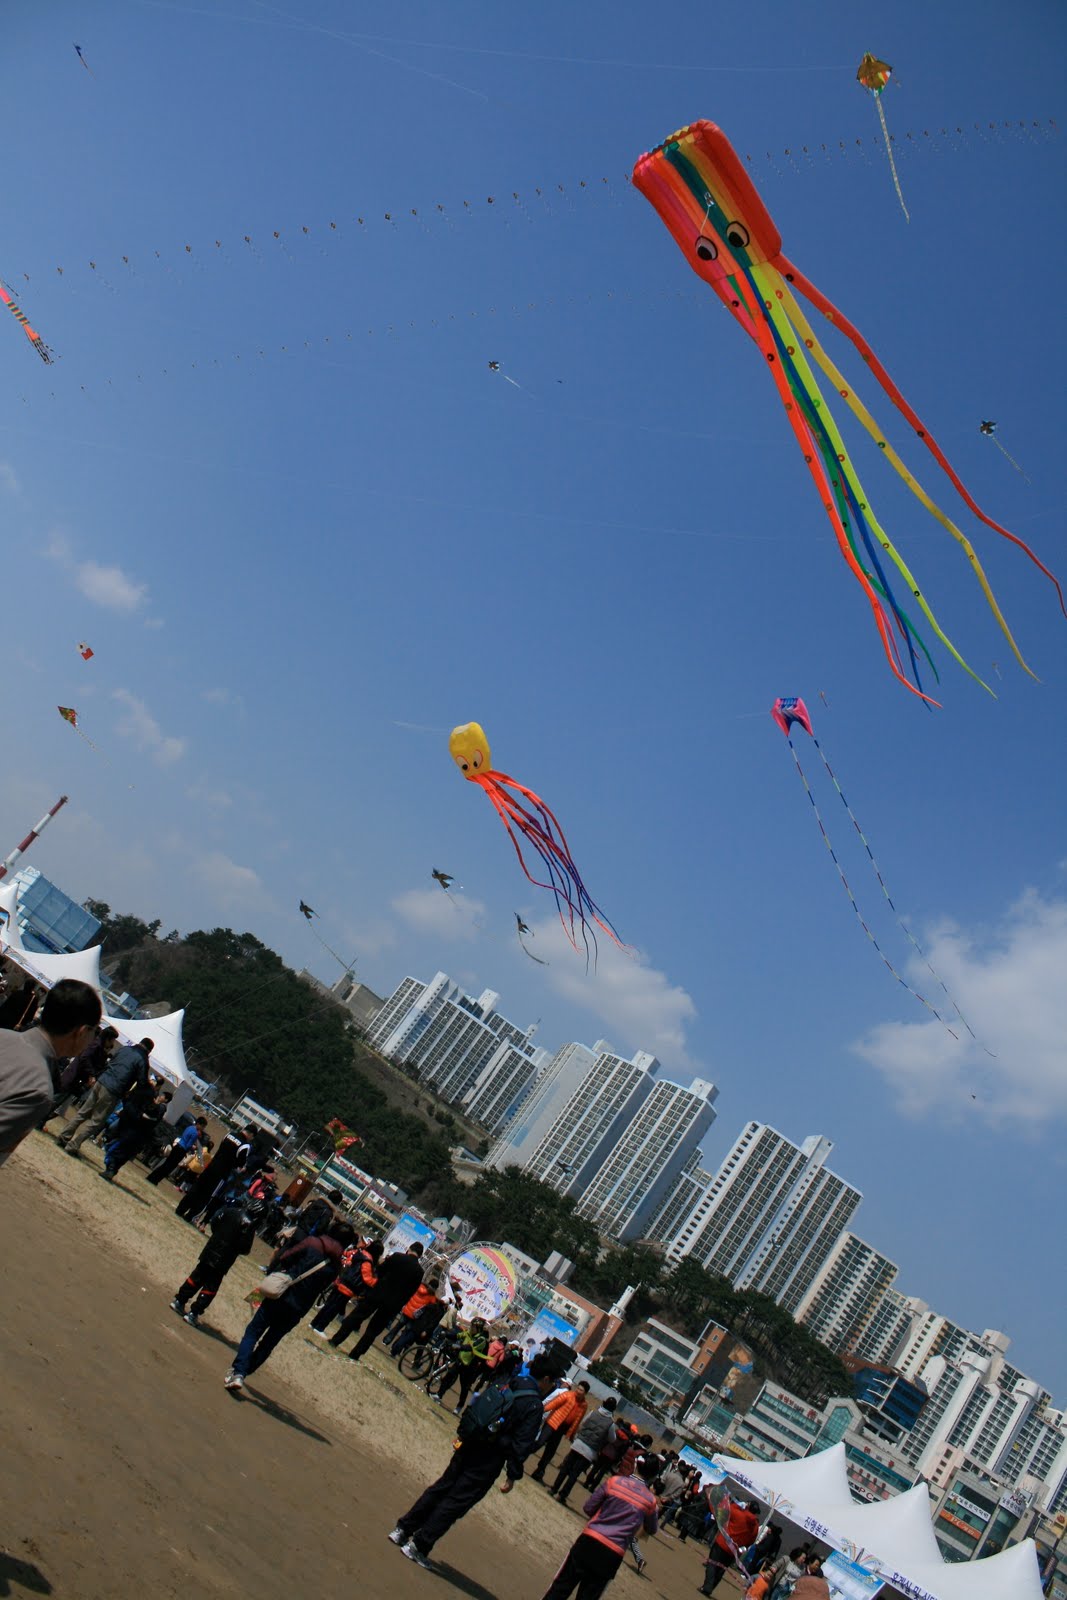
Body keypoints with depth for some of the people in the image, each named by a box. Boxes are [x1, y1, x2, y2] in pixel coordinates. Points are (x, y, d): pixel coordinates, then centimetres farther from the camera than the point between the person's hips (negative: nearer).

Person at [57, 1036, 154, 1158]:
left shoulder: (124, 1049, 12)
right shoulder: (143, 1060, -6)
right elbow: (142, 1082, -6)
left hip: (100, 1083, 6)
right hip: (112, 1092, -6)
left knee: (83, 1113, 16)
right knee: (96, 1120, 3)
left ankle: (64, 1138, 20)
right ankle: (73, 1146, 0)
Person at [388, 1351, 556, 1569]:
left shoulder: (509, 1385, 9)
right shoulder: (535, 1406, -13)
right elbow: (522, 1444, -16)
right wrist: (512, 1476, -10)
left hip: (469, 1447, 7)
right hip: (488, 1464, -7)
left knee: (440, 1489, 17)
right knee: (455, 1503, 1)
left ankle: (402, 1529, 21)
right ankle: (418, 1546, 2)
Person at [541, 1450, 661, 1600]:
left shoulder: (614, 1481, 1)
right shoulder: (650, 1500, 4)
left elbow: (588, 1508, 7)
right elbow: (652, 1530, 23)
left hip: (589, 1541, 0)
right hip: (613, 1555, 0)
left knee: (560, 1588, 13)